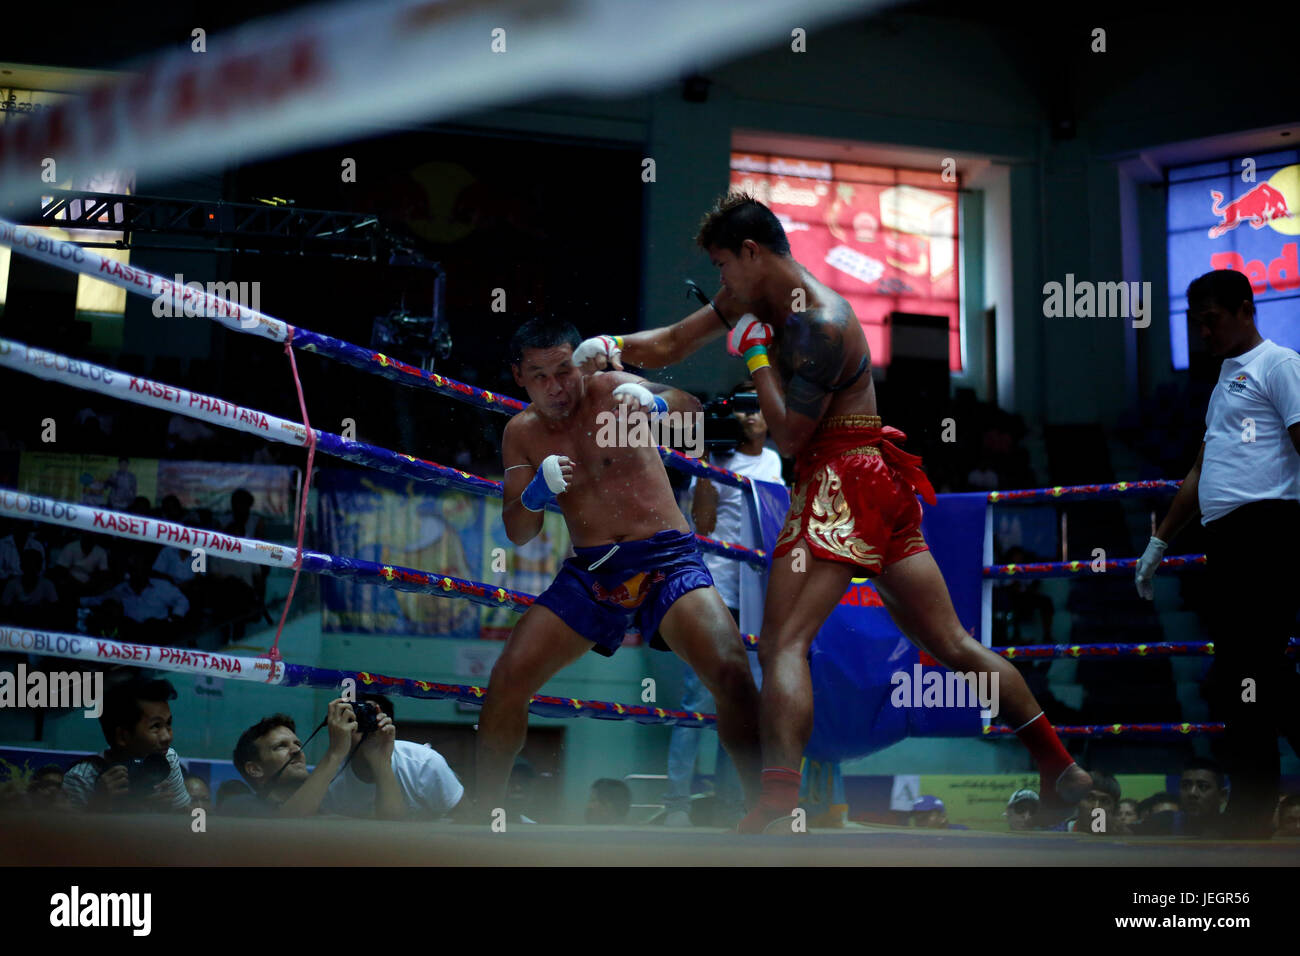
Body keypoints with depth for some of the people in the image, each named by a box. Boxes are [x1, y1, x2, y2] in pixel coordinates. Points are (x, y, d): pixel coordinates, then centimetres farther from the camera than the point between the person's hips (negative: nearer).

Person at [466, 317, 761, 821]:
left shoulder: (611, 390, -3)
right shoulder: (521, 433, 6)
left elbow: (689, 407, -11)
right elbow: (517, 532, 4)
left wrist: (653, 403, -34)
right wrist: (535, 493, -19)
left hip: (666, 558, -3)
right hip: (591, 571, 4)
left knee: (731, 671, -23)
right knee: (507, 679, -5)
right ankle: (481, 813, 12)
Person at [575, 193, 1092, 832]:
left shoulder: (819, 324, -13)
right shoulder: (759, 298, 15)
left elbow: (789, 435, -18)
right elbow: (674, 343, 22)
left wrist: (756, 353, -9)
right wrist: (616, 346, 6)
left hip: (843, 482, -10)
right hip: (883, 486, 10)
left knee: (783, 642, -17)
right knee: (951, 645, 12)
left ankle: (778, 801, -30)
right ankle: (1059, 768, 15)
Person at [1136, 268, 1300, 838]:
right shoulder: (1225, 382, 26)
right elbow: (1200, 475, 32)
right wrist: (1159, 542, 33)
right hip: (1227, 539, 9)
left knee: (1241, 683, -13)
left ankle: (1248, 820, -11)